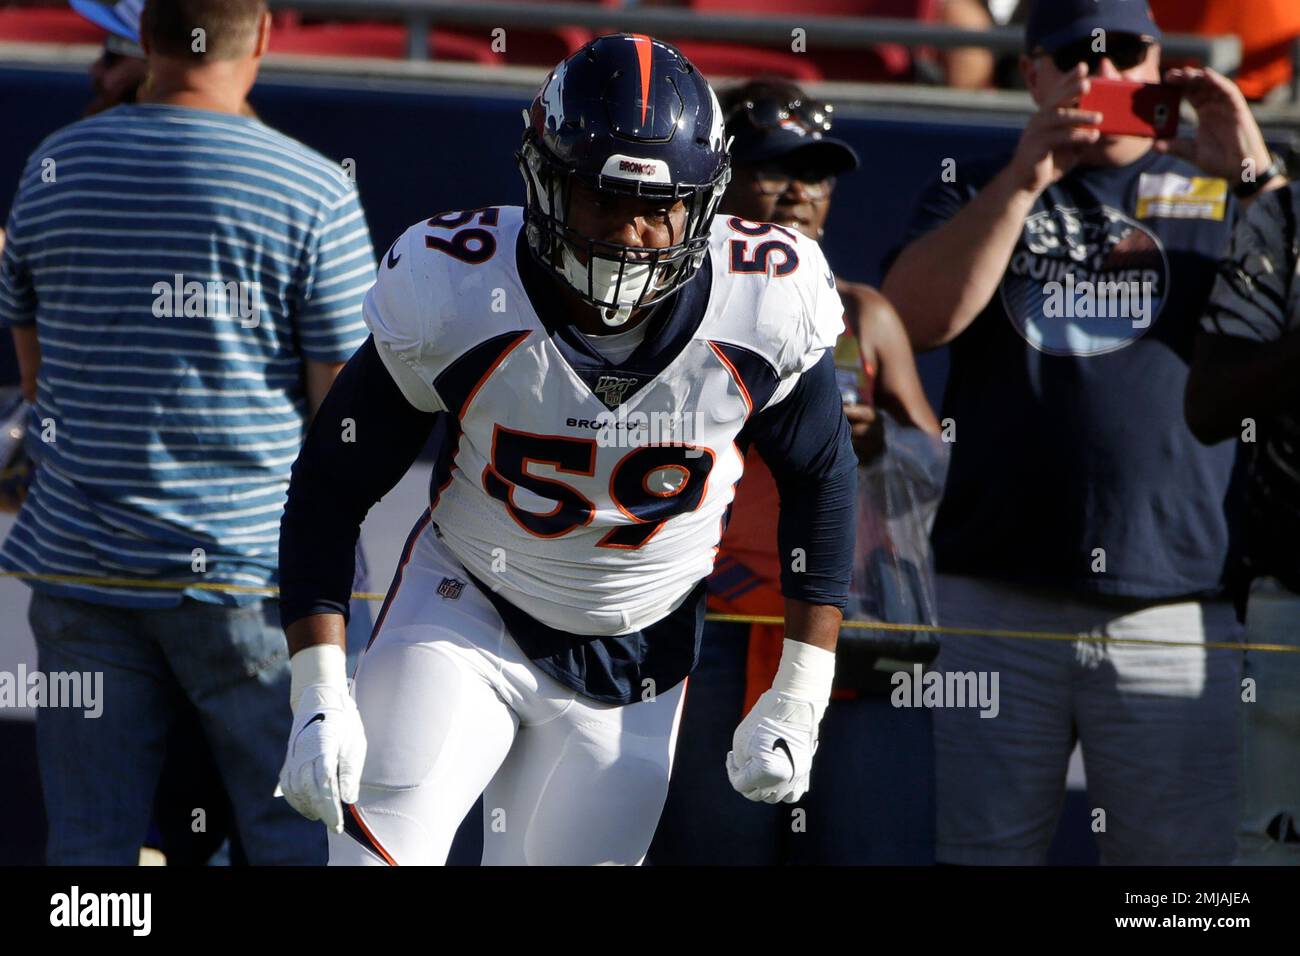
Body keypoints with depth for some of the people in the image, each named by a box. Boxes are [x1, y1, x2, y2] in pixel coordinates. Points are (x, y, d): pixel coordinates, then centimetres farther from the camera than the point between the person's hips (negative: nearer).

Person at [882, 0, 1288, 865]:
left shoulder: (1215, 190, 13)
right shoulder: (976, 193, 15)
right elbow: (920, 316, -4)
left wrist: (1253, 176, -14)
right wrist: (1027, 177, -11)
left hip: (1174, 611, -1)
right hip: (998, 602, 1)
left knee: (1184, 852, -1)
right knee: (984, 847, 4)